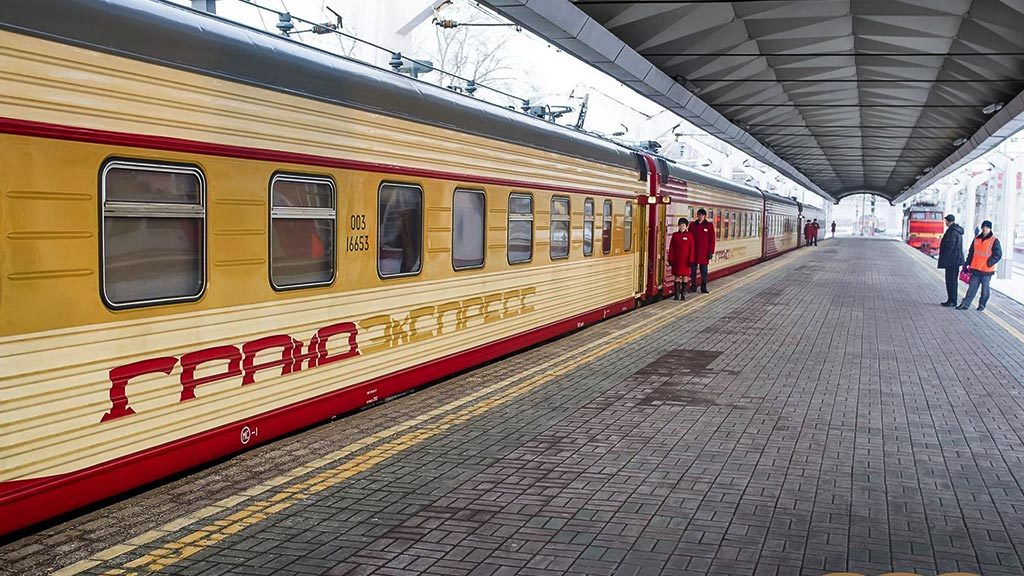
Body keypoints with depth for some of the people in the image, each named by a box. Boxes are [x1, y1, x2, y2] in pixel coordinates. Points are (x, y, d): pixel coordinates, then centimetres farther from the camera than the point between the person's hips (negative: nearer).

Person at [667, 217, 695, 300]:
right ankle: (676, 294, 10)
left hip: (685, 260, -1)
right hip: (676, 259, 1)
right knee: (677, 276, 5)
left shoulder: (689, 235, -1)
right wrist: (670, 259, -1)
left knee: (684, 276, 5)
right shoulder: (674, 235, 3)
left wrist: (691, 259, -5)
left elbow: (691, 248, -1)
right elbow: (671, 248, 4)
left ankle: (683, 294, 12)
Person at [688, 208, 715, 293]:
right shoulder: (692, 225, 4)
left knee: (704, 270, 4)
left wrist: (711, 252, -4)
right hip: (693, 252, 2)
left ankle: (704, 288, 12)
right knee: (693, 270, 6)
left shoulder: (709, 225, 0)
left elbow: (712, 240, 0)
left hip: (704, 252, -1)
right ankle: (693, 287, 16)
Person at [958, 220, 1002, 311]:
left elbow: (998, 255, -9)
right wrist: (967, 264, 11)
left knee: (985, 288, 8)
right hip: (975, 269, 4)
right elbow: (971, 252, 14)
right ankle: (965, 304, 4)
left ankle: (982, 304, 20)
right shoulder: (977, 239, 8)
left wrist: (989, 263, -15)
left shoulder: (994, 241, -6)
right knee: (972, 287, 4)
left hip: (987, 270, -4)